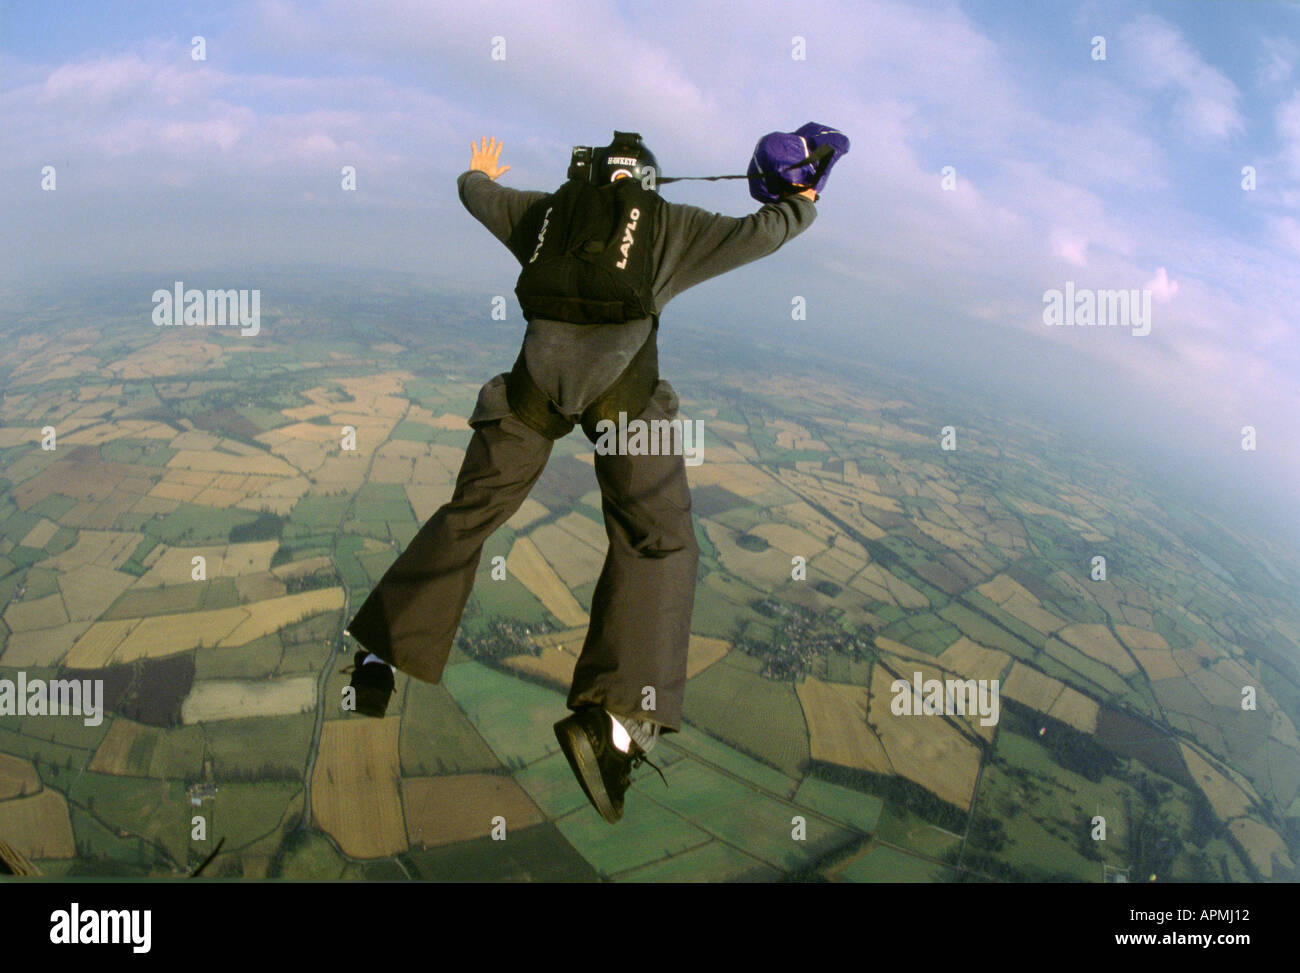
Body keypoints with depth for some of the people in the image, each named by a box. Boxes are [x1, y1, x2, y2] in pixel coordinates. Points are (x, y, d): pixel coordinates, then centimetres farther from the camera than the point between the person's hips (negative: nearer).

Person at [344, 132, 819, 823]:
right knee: (657, 537, 0)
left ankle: (380, 652, 18)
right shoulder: (665, 224, 19)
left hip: (535, 376, 3)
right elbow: (760, 233, 24)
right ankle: (616, 718, -17)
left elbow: (475, 193, 43)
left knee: (468, 511, 15)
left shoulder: (546, 211, 27)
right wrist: (802, 204, 45)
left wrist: (479, 173, 67)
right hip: (623, 381, -3)